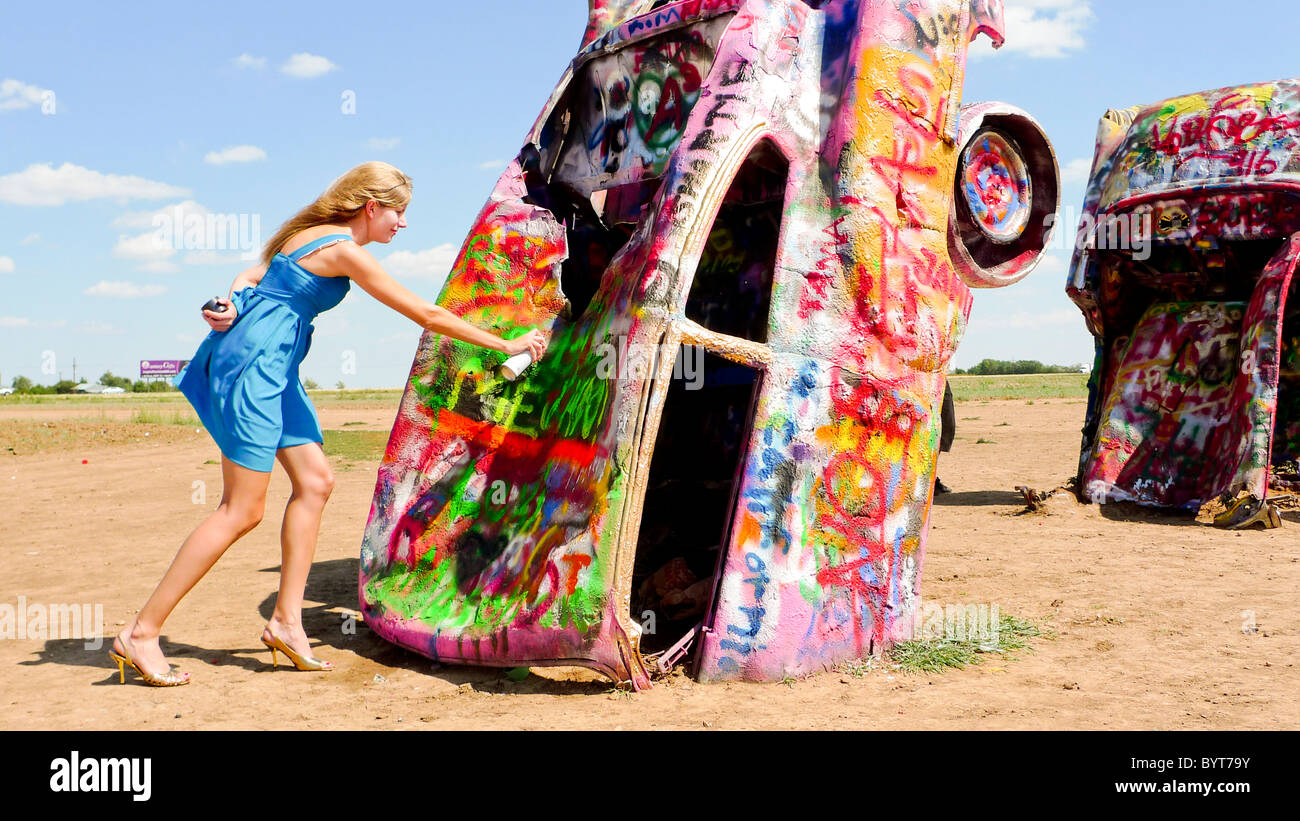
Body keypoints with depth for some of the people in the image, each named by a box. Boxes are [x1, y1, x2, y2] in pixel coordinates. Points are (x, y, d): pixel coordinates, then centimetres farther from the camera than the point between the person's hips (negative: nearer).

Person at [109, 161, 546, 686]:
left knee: (314, 480, 7)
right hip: (253, 365, -10)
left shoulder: (313, 235, 16)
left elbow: (253, 276, 18)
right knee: (243, 510, -9)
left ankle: (286, 620, 9)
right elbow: (428, 316, -13)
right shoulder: (345, 251, -14)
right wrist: (507, 346, -7)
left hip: (270, 369, 10)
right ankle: (141, 634, -5)